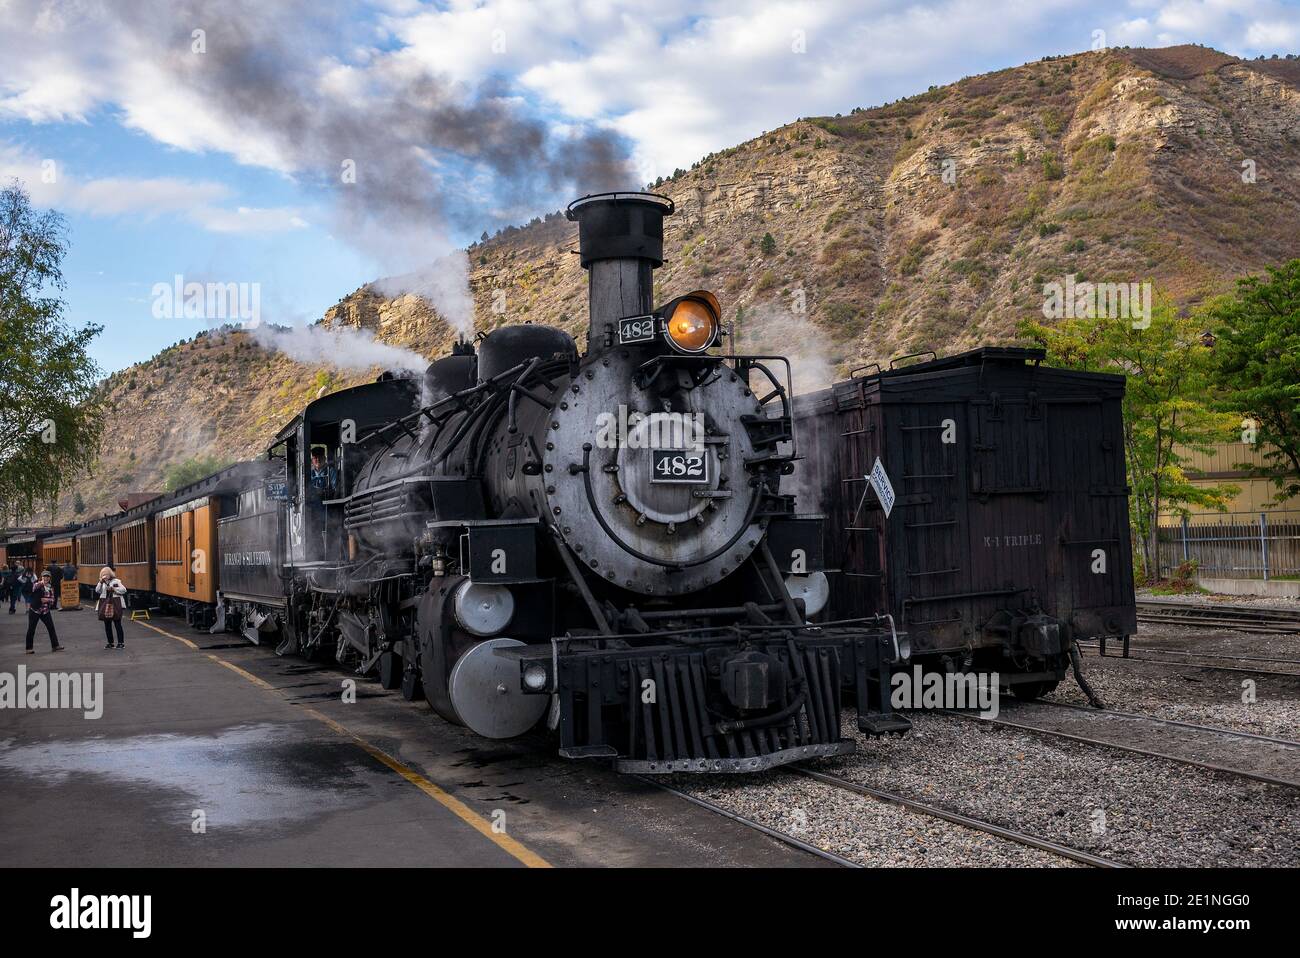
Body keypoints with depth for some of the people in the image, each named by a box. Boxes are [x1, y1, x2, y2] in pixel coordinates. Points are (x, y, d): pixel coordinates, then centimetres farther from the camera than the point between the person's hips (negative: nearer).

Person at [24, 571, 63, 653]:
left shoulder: (50, 588, 7)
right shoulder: (37, 585, -9)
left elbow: (52, 599, 8)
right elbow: (34, 588, -34)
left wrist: (47, 600, -13)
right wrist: (41, 583, -52)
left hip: (45, 611, 4)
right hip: (34, 610, -4)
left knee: (51, 628, 2)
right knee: (31, 629, 1)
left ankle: (55, 646, 8)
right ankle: (29, 648, 11)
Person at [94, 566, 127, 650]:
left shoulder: (116, 581, -1)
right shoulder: (102, 583, 11)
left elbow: (124, 590, -7)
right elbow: (97, 591, -3)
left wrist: (113, 589, -15)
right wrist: (101, 583, -14)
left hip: (115, 605, -4)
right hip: (105, 605, 4)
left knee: (117, 624, -2)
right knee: (107, 625, 7)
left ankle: (121, 643, 0)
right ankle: (110, 643, 16)